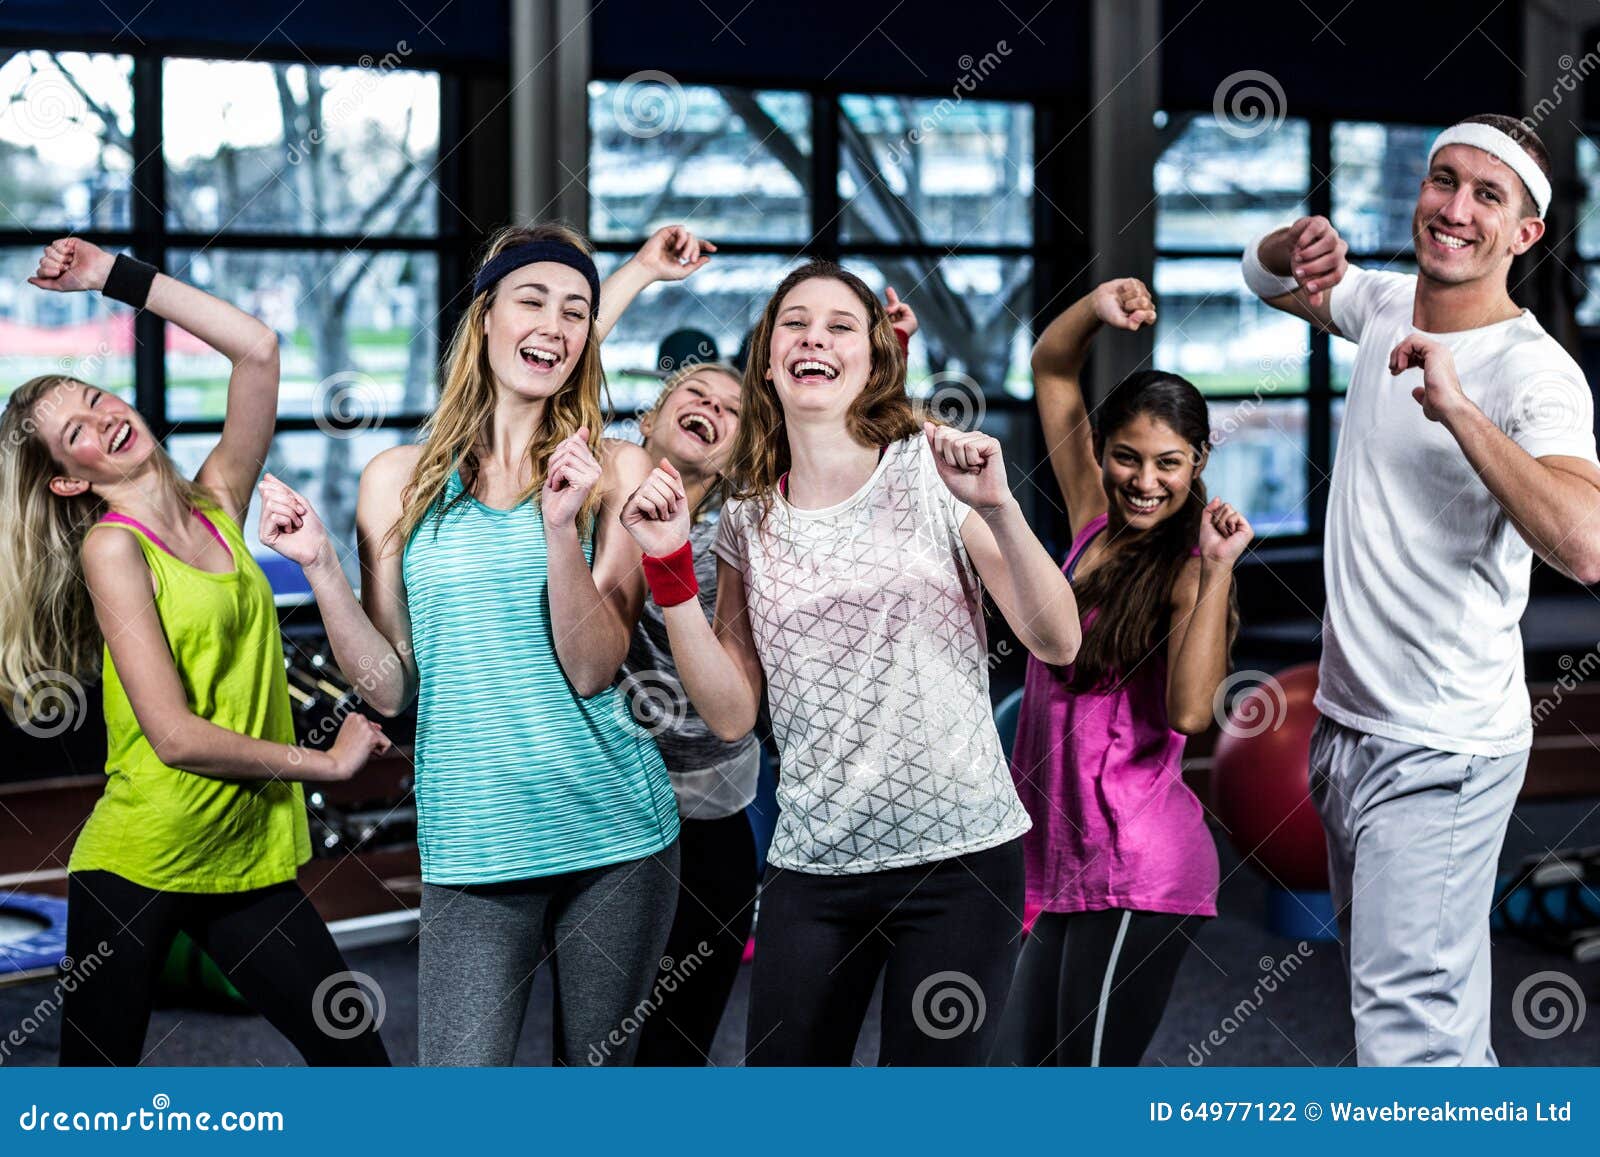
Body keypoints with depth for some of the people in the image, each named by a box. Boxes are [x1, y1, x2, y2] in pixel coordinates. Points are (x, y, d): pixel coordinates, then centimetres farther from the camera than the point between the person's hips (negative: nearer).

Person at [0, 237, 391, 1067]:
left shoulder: (217, 507, 6)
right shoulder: (111, 545, -11)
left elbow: (256, 347, 2)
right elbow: (177, 736, -18)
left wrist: (121, 279, 1)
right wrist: (328, 763, -7)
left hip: (247, 857, 5)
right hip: (137, 865, -5)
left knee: (357, 1057, 1)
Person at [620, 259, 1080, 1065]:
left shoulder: (929, 472, -2)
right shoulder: (749, 523, 8)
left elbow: (1057, 643, -7)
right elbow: (731, 712, 4)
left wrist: (997, 508, -21)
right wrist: (669, 566, -3)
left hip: (958, 854, -3)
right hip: (811, 867, 3)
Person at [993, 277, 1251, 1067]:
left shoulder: (1186, 569, -8)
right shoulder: (1094, 522, 9)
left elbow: (1190, 712, -24)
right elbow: (1051, 369, 17)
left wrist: (1217, 570, -25)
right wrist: (1095, 309, -1)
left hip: (1139, 870, -8)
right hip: (1070, 865, 8)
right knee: (1019, 1069, 13)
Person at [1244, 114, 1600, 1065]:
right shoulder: (1385, 307, 6)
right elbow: (1265, 277, 27)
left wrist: (1456, 408, -32)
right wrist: (1300, 244, 2)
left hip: (1441, 753, -8)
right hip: (1346, 725, 8)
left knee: (1411, 1032, -17)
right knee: (1441, 1013, 17)